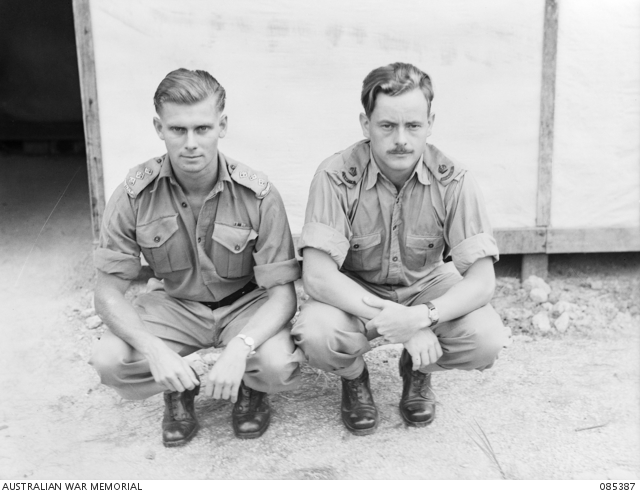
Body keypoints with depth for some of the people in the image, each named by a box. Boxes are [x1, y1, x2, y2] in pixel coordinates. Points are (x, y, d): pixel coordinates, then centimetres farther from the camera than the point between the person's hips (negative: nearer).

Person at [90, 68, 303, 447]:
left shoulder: (258, 195, -20)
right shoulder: (135, 195, -16)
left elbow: (281, 294, -19)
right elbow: (108, 292, -13)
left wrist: (238, 348, -39)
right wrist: (155, 350, -31)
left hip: (246, 305, -1)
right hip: (174, 305, 2)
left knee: (278, 365, -30)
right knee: (109, 361, -25)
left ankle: (250, 388, 9)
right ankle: (181, 387, 8)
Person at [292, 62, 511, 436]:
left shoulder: (454, 181, -19)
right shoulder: (336, 176, -23)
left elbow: (482, 280, -22)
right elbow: (317, 275, -29)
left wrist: (422, 316, -43)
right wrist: (402, 325, -36)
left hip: (427, 286, 2)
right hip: (352, 293, -1)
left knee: (488, 339, -25)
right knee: (316, 336, -33)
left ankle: (418, 370, 11)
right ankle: (353, 377, 7)